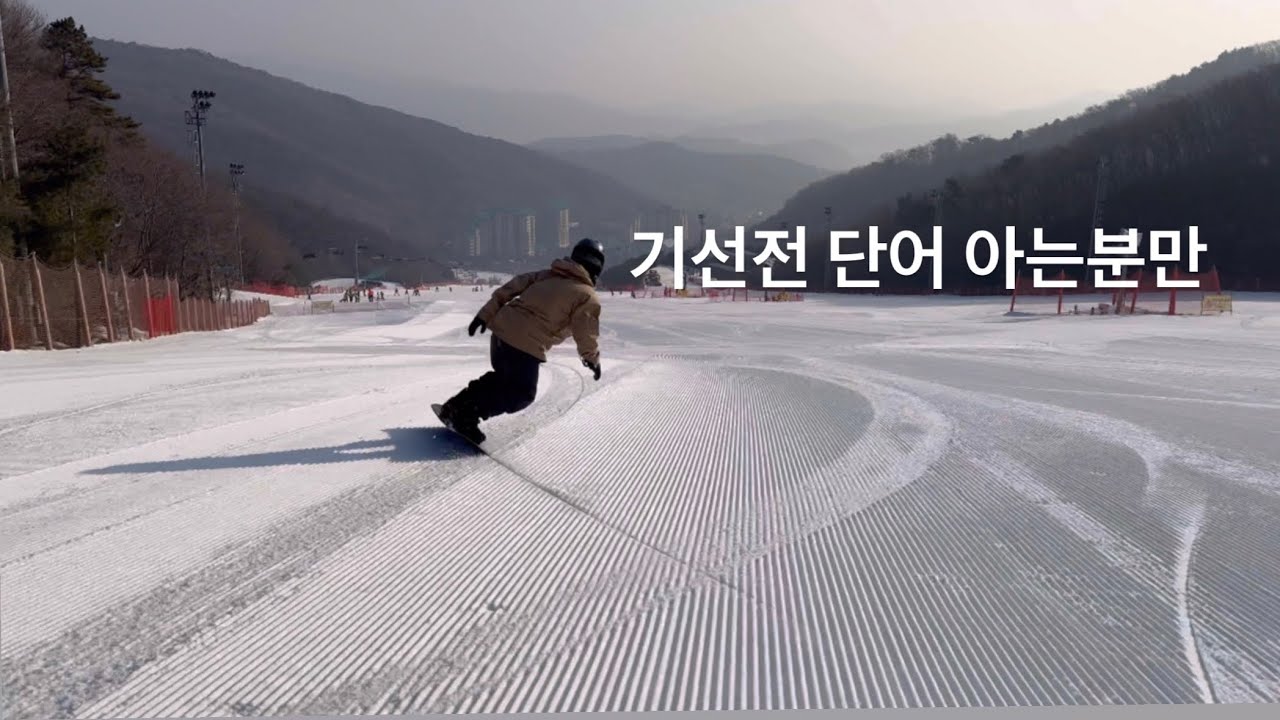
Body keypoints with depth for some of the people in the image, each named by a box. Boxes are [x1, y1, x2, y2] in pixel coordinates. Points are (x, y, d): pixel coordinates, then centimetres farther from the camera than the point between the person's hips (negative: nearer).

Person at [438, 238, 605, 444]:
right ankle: (466, 416, -1)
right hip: (526, 345, -7)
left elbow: (510, 288, 14)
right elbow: (586, 336, -1)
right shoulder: (588, 297, -2)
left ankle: (457, 405, 21)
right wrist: (593, 360, 17)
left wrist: (485, 315, 14)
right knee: (522, 394, 9)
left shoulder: (546, 275, 17)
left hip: (501, 329, 7)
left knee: (503, 377, 29)